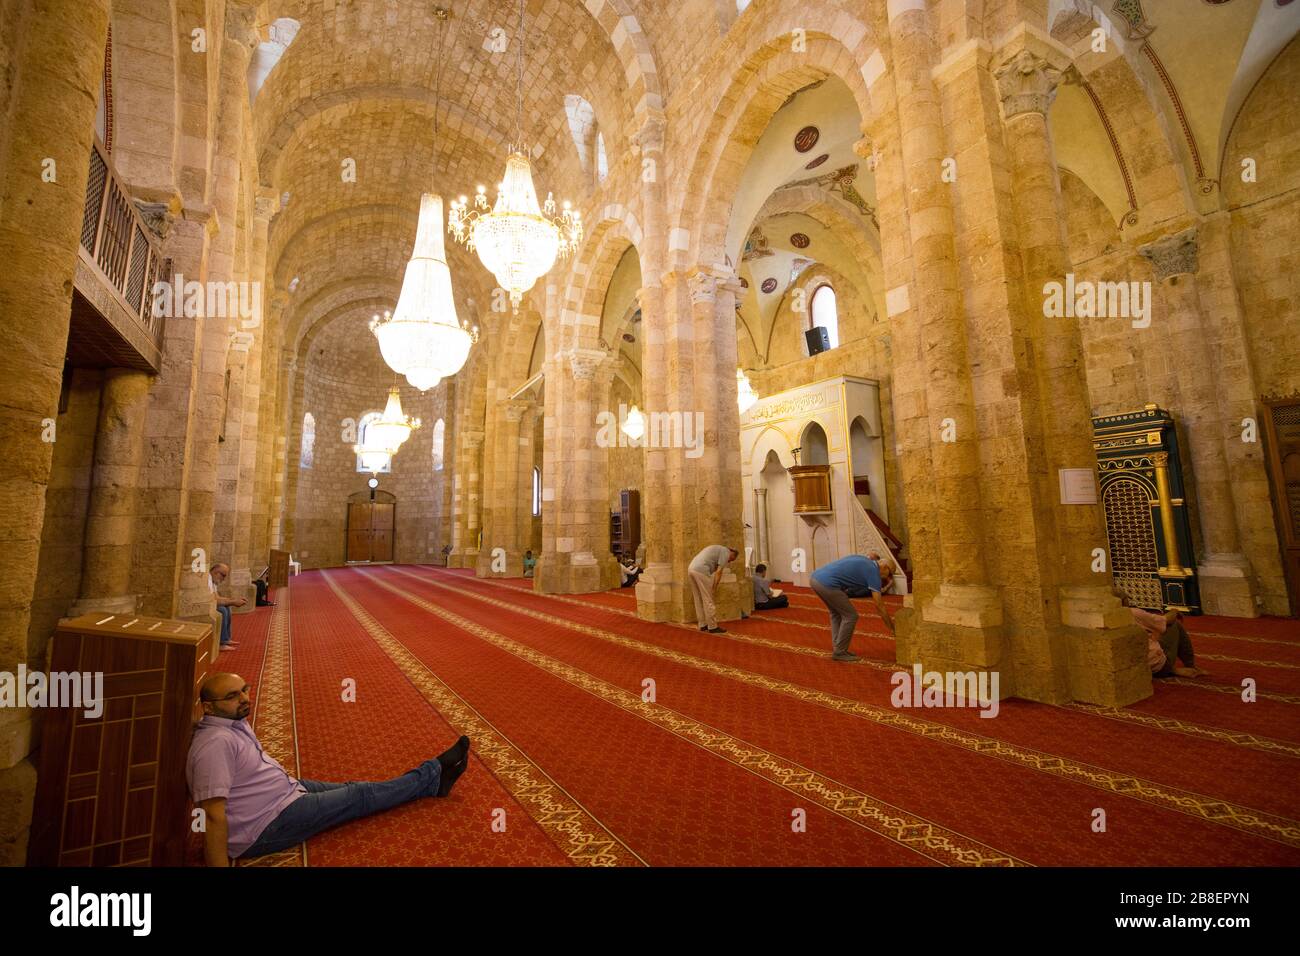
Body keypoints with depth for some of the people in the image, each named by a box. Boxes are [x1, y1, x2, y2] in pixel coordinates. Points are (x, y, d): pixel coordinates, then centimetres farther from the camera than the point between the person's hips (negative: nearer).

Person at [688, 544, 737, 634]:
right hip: (701, 571, -9)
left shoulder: (718, 549, 31)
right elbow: (718, 572, -5)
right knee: (708, 600, -1)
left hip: (691, 568, 9)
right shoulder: (726, 552, 4)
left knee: (699, 600, 15)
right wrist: (714, 588, 0)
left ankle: (703, 624, 22)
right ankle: (712, 627, 6)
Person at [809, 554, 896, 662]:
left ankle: (838, 649, 27)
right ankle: (839, 652, 14)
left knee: (836, 613, 25)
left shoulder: (862, 560, 27)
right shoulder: (873, 571, 3)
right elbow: (879, 605, 2)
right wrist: (892, 628, 11)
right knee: (850, 616, 7)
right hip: (827, 584, -9)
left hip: (815, 577, 9)